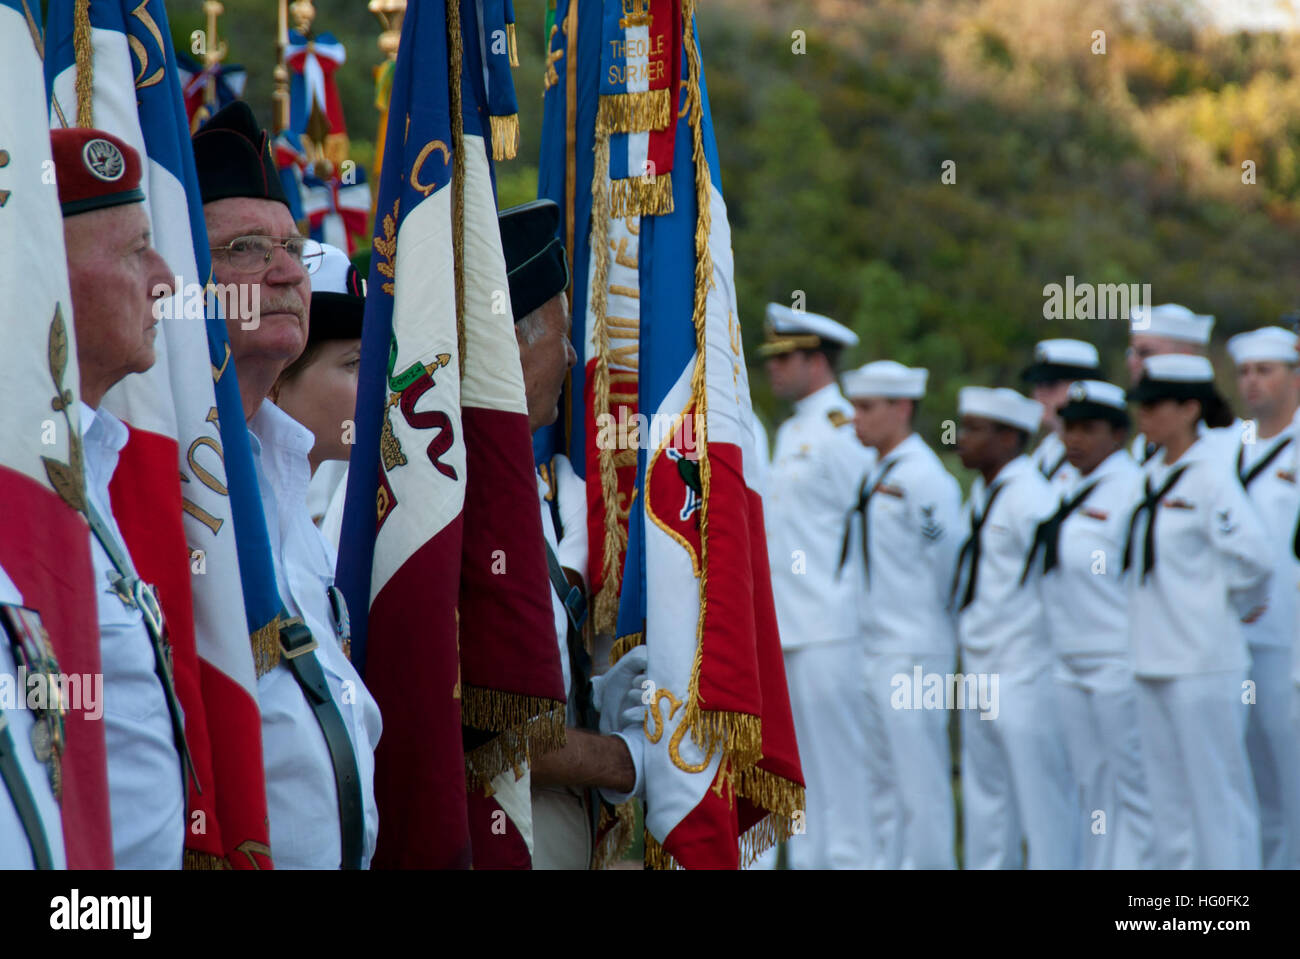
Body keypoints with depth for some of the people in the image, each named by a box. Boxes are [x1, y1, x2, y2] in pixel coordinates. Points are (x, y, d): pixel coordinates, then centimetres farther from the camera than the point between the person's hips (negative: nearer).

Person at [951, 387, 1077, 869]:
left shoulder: (1031, 498, -16)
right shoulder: (980, 493, 12)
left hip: (1024, 675, -9)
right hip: (980, 674, 9)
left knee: (1040, 795, -4)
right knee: (985, 796, 15)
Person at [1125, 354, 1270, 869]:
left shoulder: (1210, 475, -14)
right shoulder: (1153, 473, 12)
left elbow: (1253, 555, -23)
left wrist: (1237, 604, -8)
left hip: (1203, 665, -9)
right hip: (1155, 661, 9)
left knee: (1218, 796, -3)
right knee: (1169, 803, 12)